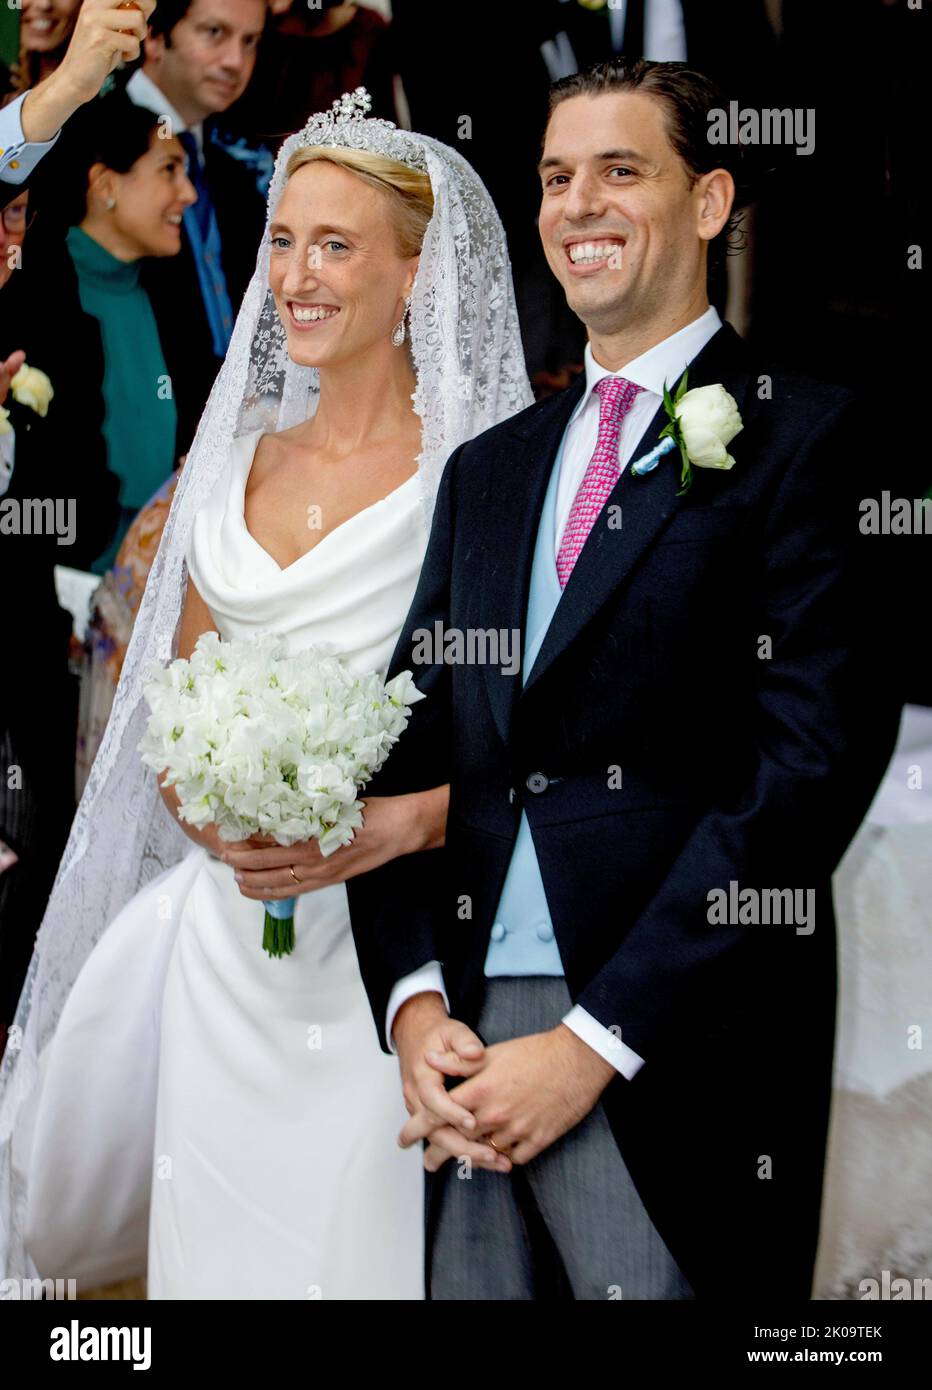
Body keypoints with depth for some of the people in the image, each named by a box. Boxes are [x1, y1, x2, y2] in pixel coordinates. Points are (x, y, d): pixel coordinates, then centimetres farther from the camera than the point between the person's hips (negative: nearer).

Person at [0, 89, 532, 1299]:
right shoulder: (239, 462, 11)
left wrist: (407, 822, -25)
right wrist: (220, 821, -5)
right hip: (229, 926, 5)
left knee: (352, 1244, -1)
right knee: (214, 1237, 12)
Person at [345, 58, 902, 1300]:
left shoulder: (803, 437, -2)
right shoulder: (488, 470, 18)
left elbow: (810, 761, -12)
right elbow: (409, 756, 14)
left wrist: (592, 1043, -14)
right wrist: (415, 1004, -2)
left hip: (674, 1058, -5)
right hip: (472, 1042, 5)